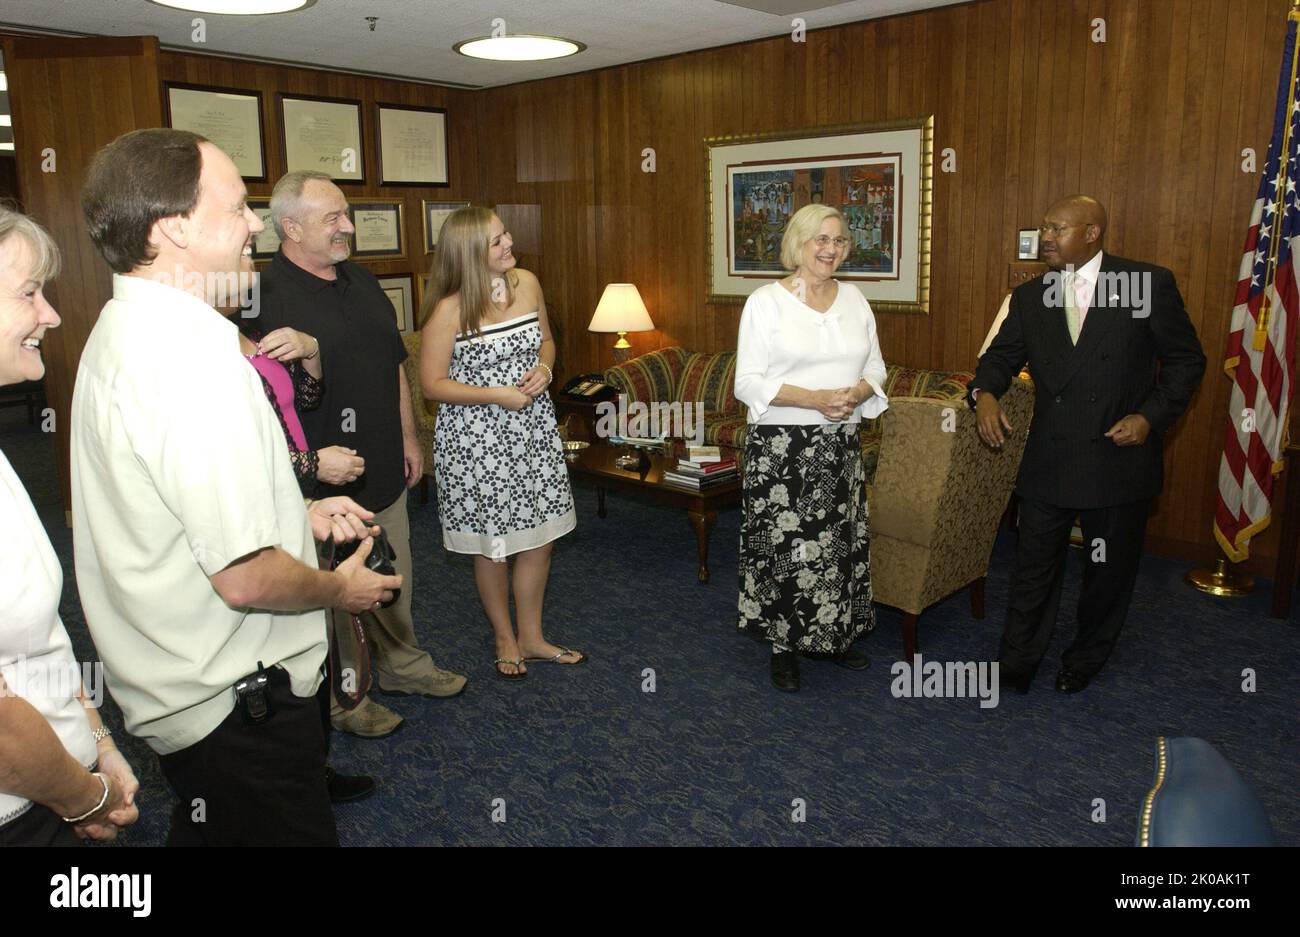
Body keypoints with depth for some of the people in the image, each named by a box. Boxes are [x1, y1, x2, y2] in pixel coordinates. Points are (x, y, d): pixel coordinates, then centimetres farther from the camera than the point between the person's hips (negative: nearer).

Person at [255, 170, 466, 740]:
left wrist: (408, 438, 16)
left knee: (393, 579, 20)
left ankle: (401, 665, 40)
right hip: (322, 481, -7)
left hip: (383, 470, 7)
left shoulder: (362, 282, 9)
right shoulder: (268, 296, -16)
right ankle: (342, 698, 26)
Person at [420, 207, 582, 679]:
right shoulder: (449, 309, -15)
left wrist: (544, 367, -7)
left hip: (533, 427, 5)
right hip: (476, 437, -5)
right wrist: (496, 395, -19)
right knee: (492, 543, 9)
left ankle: (532, 638, 30)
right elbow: (432, 384, -11)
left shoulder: (526, 283, 0)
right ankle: (505, 639, 31)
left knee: (539, 533, 11)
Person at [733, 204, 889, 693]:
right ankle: (785, 644, 18)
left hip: (841, 442, 5)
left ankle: (837, 634, 32)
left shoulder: (854, 299, 9)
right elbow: (748, 382, -11)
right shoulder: (766, 301, -7)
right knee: (785, 541, 1)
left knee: (841, 537, 12)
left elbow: (875, 366, 13)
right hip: (781, 445, -5)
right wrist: (814, 399, -21)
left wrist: (857, 393, -10)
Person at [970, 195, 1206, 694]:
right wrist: (984, 393, -13)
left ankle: (1086, 659, 35)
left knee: (1109, 571, 13)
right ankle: (1016, 663, 23)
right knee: (1034, 566, 9)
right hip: (1048, 461, 2)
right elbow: (1002, 355, 8)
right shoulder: (1029, 297, 5)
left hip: (1119, 458, -2)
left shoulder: (1149, 284, -6)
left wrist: (1152, 414, -13)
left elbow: (1186, 359, 0)